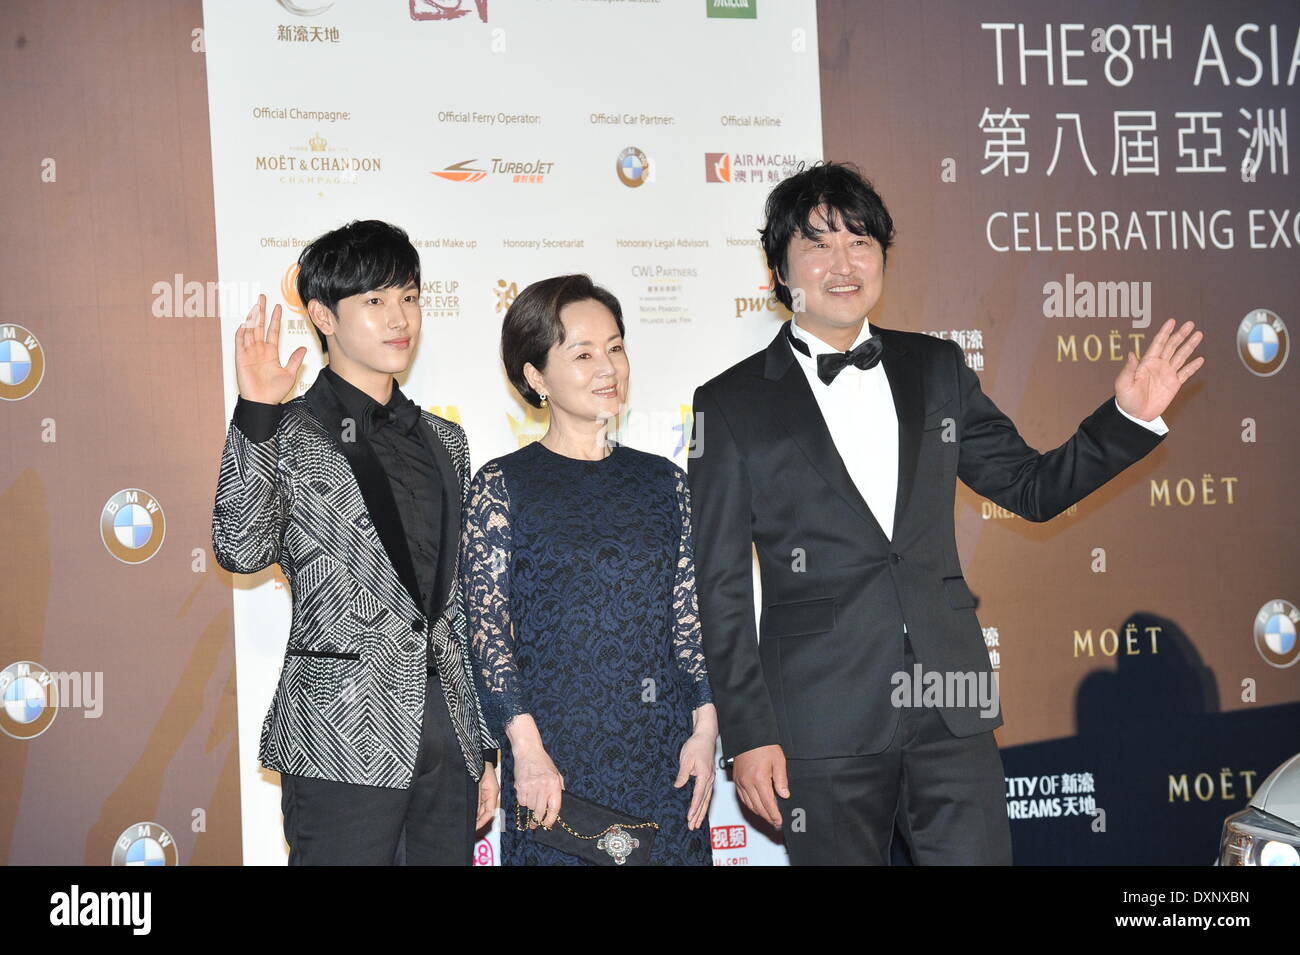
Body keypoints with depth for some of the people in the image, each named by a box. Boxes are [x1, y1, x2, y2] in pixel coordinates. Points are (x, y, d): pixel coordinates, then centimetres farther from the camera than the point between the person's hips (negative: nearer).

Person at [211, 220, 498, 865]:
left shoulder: (442, 441, 15)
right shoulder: (290, 434, -1)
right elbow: (241, 550, -18)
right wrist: (256, 415, -25)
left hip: (448, 744, 6)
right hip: (345, 741, -5)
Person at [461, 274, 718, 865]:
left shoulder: (663, 481, 10)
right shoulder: (501, 485, -2)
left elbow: (688, 618, 9)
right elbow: (486, 626, -6)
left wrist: (704, 728, 0)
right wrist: (525, 745, -13)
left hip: (664, 751, 4)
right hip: (555, 751, -3)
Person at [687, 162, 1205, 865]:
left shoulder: (936, 368, 11)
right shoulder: (731, 405, 1)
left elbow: (1034, 489, 17)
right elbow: (721, 590, 0)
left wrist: (1129, 417, 3)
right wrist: (748, 733, -5)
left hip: (950, 713, 3)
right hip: (824, 723, -3)